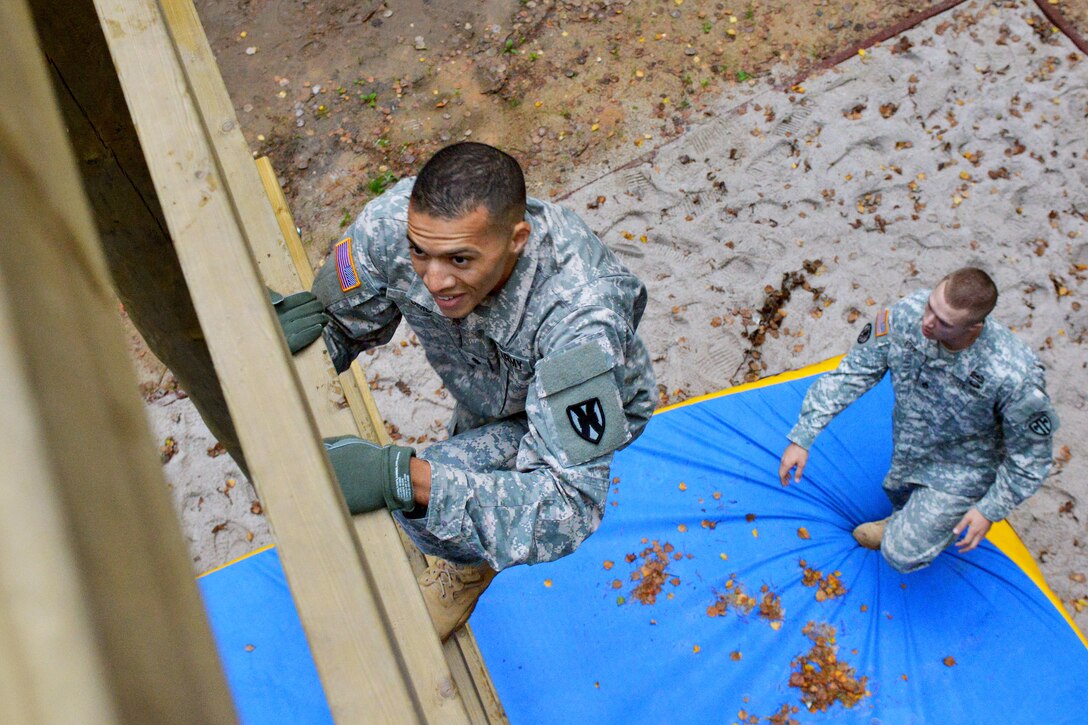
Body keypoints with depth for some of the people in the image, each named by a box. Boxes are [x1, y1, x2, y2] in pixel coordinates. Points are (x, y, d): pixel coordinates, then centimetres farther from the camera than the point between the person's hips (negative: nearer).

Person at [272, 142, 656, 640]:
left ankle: (471, 566, 15)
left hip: (595, 407, -4)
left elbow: (571, 503, -46)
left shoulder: (579, 318, -46)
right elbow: (341, 323, -13)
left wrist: (399, 476, -55)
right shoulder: (391, 222, -34)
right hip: (488, 392, 5)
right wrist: (281, 335, -38)